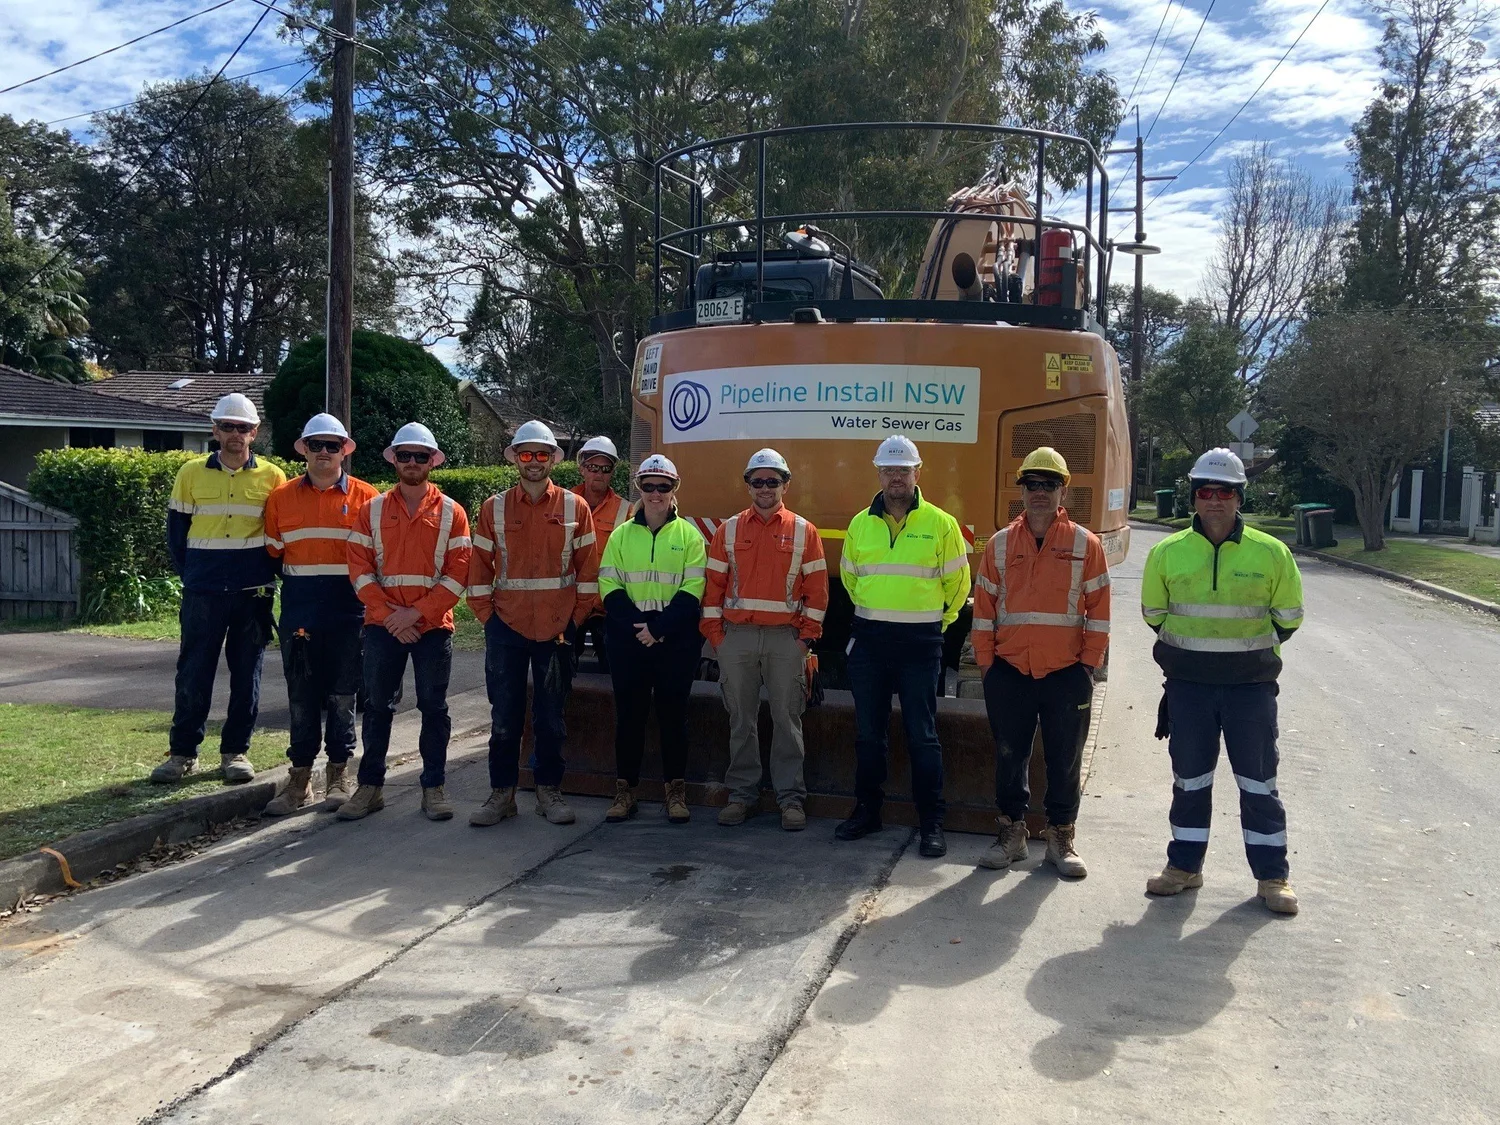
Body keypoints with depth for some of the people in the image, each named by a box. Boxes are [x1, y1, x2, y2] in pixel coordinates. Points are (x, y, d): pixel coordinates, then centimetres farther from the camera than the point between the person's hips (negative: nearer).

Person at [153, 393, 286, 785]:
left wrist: (266, 576, 0)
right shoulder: (191, 473, 5)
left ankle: (236, 750, 16)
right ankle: (182, 752, 14)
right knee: (192, 674, 3)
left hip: (253, 593, 0)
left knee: (246, 675, 5)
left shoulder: (272, 477, 3)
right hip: (202, 593, 1)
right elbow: (176, 530, 10)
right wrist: (190, 575, 5)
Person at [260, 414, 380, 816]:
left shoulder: (366, 497, 0)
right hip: (298, 612, 2)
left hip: (348, 612, -2)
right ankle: (300, 779, 17)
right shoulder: (281, 497, 7)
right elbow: (272, 553, 11)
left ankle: (339, 776, 18)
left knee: (342, 696, 6)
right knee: (301, 698, 7)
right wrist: (290, 587, 4)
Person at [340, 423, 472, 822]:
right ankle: (370, 786, 18)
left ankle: (433, 787, 14)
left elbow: (458, 574, -5)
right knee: (377, 706, 7)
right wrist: (389, 615, -11)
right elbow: (359, 569, 0)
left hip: (433, 626, -1)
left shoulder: (451, 512, 2)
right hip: (381, 625, 1)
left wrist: (417, 612, -13)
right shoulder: (373, 510, 6)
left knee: (434, 707, 5)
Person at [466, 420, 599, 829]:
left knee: (551, 717, 7)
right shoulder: (494, 508, 5)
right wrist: (486, 615, -2)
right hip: (506, 627, 1)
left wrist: (576, 618, -2)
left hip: (557, 629, 0)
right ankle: (501, 794, 16)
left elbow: (588, 568, 3)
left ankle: (549, 792, 19)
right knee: (504, 716, 5)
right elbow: (479, 566, 5)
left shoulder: (575, 507, 3)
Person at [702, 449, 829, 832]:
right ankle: (742, 793, 18)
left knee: (787, 719, 2)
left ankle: (792, 797, 10)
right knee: (741, 720, 8)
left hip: (786, 638, -1)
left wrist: (808, 635, -4)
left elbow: (817, 588, 2)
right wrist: (714, 633, 0)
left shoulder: (804, 531, 4)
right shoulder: (728, 530, 8)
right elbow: (714, 584, 7)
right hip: (737, 637, 2)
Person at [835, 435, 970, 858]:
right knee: (868, 732, 11)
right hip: (868, 638, 4)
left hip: (920, 643, -3)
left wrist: (930, 622, 10)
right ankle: (867, 809, 24)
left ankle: (931, 822, 8)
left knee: (922, 735, -1)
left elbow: (957, 583, 6)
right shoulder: (860, 524, 8)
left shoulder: (940, 524, -2)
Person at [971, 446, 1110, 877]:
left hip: (1067, 674, -1)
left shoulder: (1086, 545, 1)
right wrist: (985, 662, 2)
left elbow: (1099, 610, 1)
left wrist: (1089, 663, -4)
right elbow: (983, 607, 6)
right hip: (1009, 672, 2)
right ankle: (1012, 835, 25)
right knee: (1009, 756, 10)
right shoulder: (1000, 544, 5)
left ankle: (1060, 839, 22)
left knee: (1065, 761, 8)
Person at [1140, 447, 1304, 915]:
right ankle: (1185, 865, 26)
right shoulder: (1167, 553, -3)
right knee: (1190, 779, 12)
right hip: (1187, 685, 1)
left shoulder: (1271, 552, -5)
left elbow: (1288, 617, 6)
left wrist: (1250, 648, 9)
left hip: (1251, 685, -1)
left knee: (1259, 782, 8)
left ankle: (1272, 875, 22)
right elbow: (1154, 612, 11)